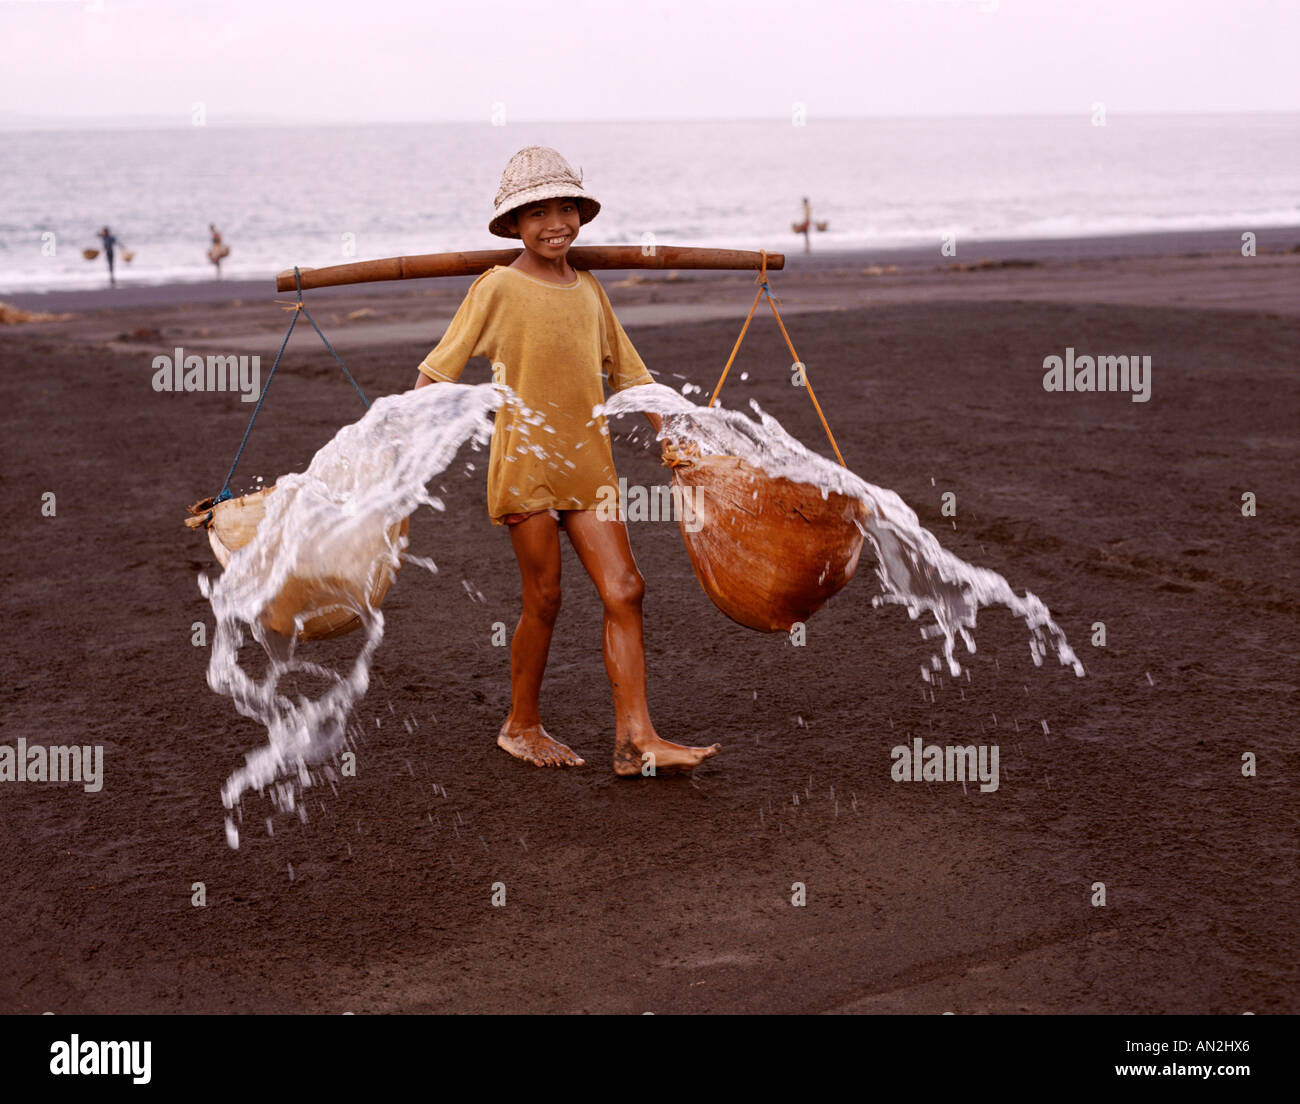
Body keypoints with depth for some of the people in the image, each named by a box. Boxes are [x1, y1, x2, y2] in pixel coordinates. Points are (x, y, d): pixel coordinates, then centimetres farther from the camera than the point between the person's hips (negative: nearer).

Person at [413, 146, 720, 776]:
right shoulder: (499, 288, -6)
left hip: (588, 462, 5)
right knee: (544, 598, 2)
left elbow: (629, 374, 18)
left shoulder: (588, 290, 11)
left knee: (623, 590, -2)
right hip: (526, 461, -5)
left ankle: (635, 741, 2)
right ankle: (522, 727, 23)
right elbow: (436, 373, -7)